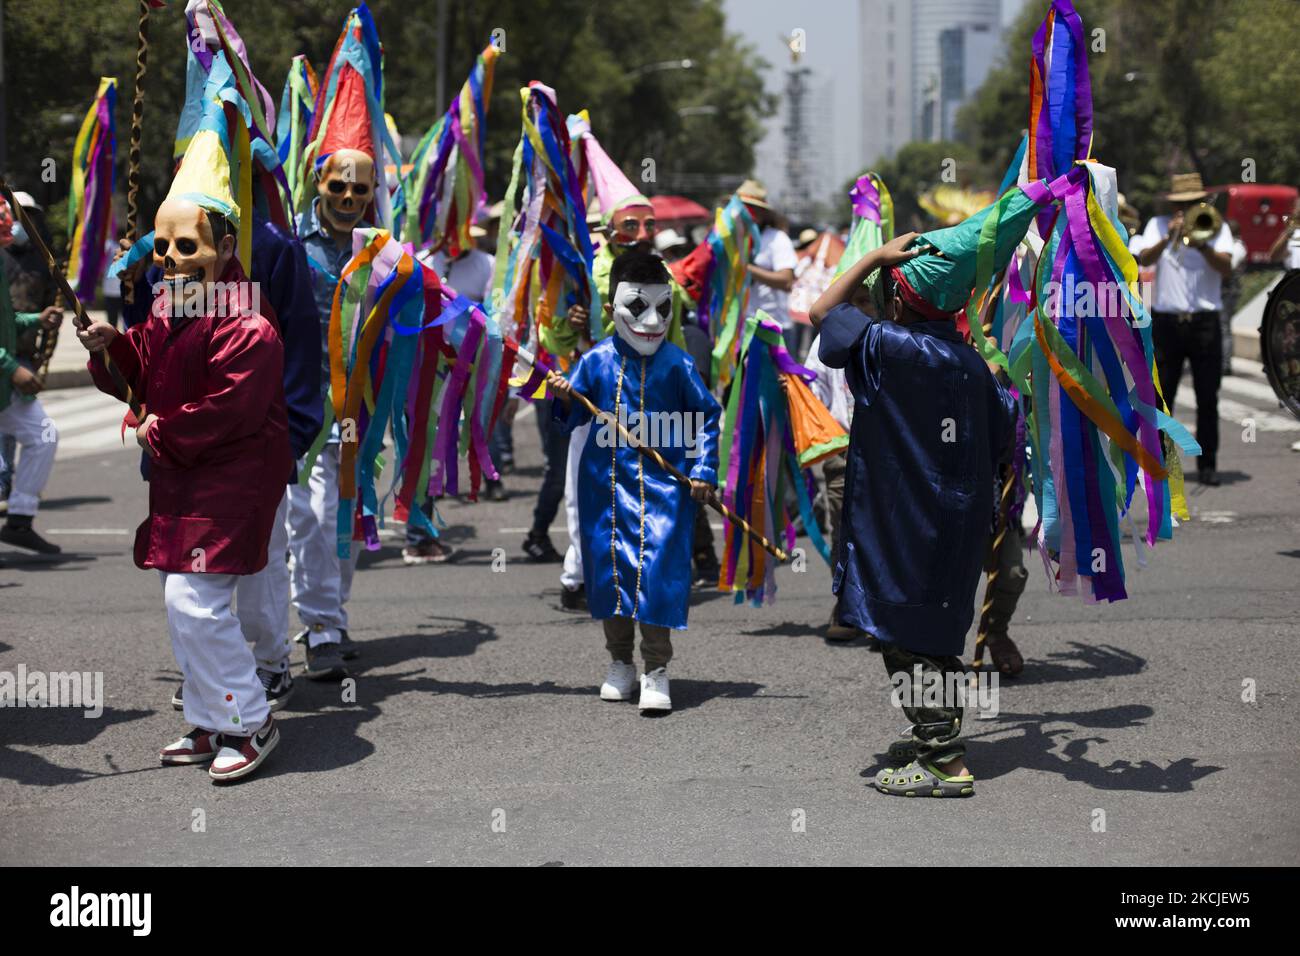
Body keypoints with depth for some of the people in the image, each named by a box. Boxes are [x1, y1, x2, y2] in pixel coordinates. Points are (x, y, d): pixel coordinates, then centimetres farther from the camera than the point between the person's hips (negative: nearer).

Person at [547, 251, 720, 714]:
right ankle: (620, 662, 26)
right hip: (606, 484, 3)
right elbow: (576, 414, 9)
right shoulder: (596, 360, 2)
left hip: (663, 485, -2)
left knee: (658, 569, -11)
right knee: (608, 567, 8)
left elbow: (707, 415, 4)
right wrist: (565, 398, -14)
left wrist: (702, 470, -3)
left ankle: (656, 671, -3)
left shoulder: (677, 364, -2)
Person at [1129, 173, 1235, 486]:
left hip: (1204, 322, 0)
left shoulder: (1215, 227, 7)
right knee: (1160, 396, 2)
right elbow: (1143, 259, -8)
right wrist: (1169, 238, -21)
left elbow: (1226, 268, -8)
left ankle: (1207, 464, 9)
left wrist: (1202, 246, -22)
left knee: (1208, 399, 2)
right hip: (1166, 321, 0)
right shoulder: (1158, 225, 9)